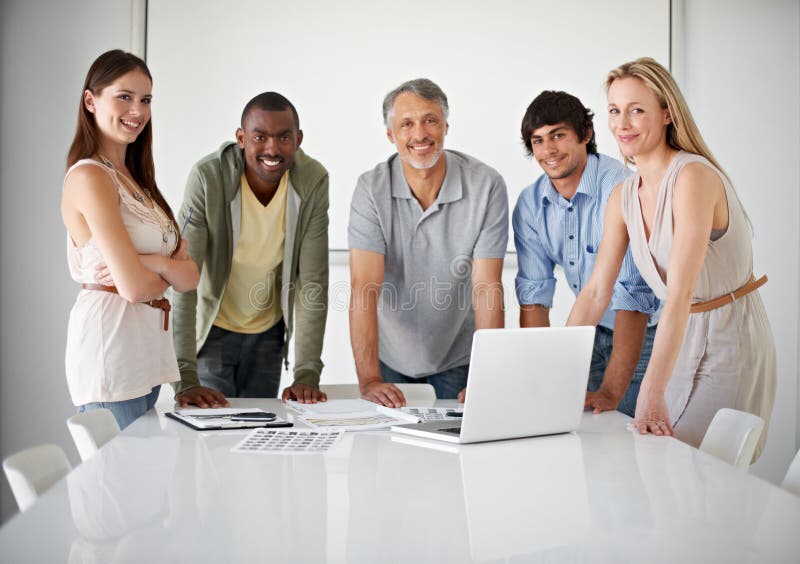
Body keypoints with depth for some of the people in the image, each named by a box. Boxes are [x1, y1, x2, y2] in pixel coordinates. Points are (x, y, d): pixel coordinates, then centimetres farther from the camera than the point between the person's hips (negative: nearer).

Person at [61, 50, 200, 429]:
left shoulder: (137, 182, 15)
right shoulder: (89, 177, -11)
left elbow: (191, 276, 7)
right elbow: (134, 287, -18)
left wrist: (154, 263, -13)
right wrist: (169, 273, 2)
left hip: (147, 350, 8)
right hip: (109, 345, -8)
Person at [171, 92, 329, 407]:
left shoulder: (312, 181, -18)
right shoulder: (208, 177, -25)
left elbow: (313, 281, -17)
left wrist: (307, 374, -22)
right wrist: (185, 379, -33)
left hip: (269, 331, 3)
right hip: (212, 327, -2)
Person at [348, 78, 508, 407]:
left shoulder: (486, 186, -15)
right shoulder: (372, 189, -14)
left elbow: (487, 289, -17)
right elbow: (365, 287, -22)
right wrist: (369, 378, -31)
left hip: (459, 359, 0)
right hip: (389, 358, 1)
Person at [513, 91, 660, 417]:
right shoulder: (530, 204, -3)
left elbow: (632, 295, -29)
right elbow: (533, 295, -2)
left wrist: (611, 391, -33)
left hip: (646, 335, -5)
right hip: (595, 334, 5)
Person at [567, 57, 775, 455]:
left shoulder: (693, 176, -22)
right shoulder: (623, 197, 2)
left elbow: (681, 293, -30)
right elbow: (596, 292, 3)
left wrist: (652, 393, -35)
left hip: (730, 338, -7)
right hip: (681, 338, 7)